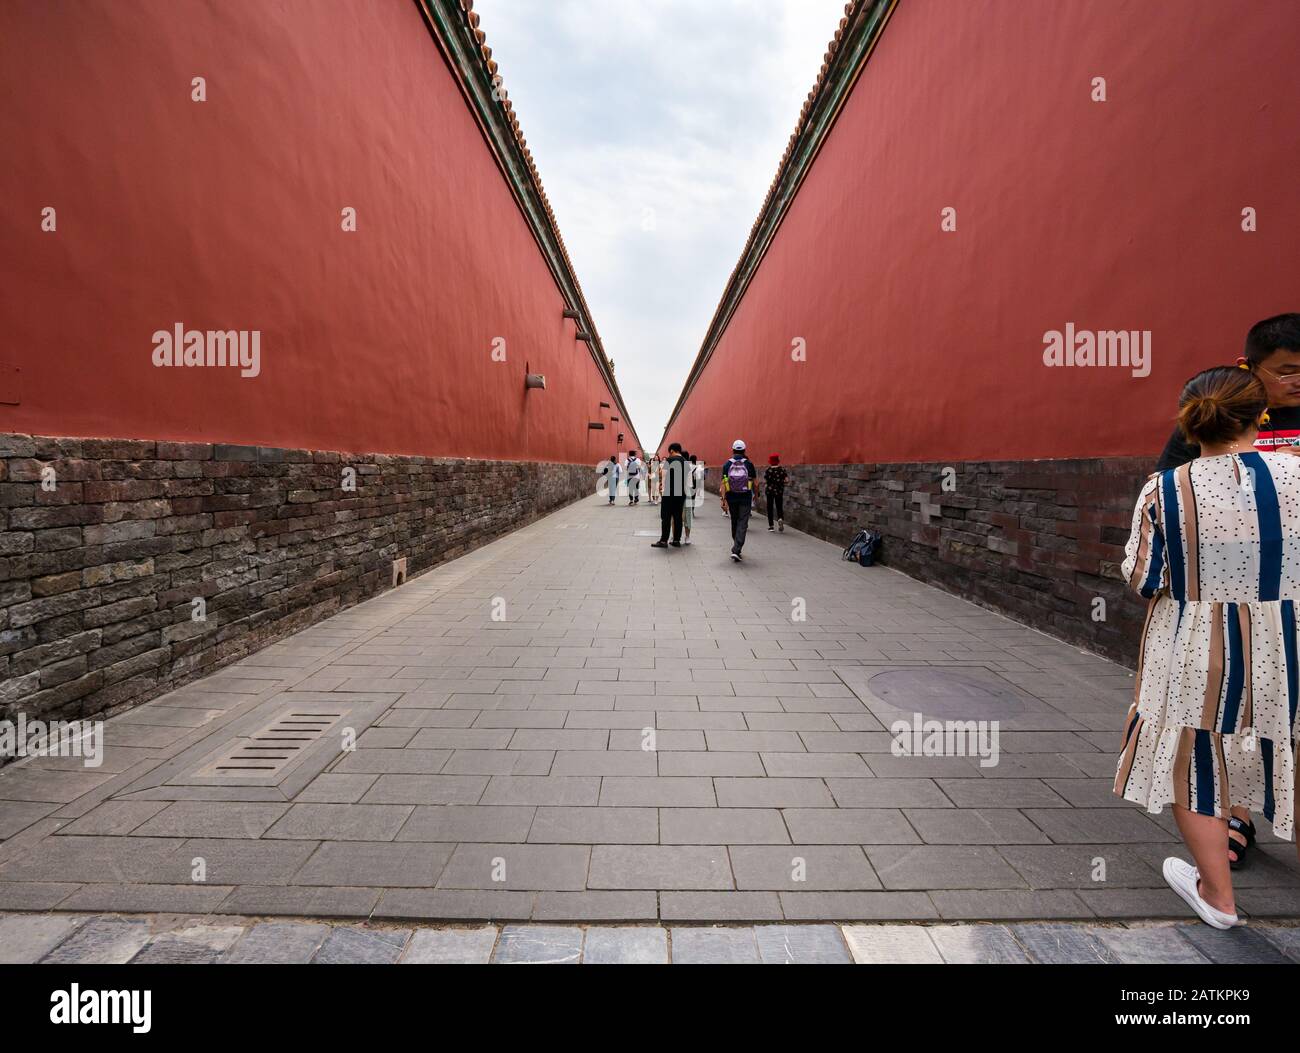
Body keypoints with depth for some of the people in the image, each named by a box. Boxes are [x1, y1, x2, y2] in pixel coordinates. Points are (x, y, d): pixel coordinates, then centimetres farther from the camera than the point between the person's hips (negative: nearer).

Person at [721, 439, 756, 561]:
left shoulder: (727, 464, 0)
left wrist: (724, 499, -6)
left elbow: (723, 483, -6)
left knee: (734, 522, 18)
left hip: (731, 497, 2)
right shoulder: (749, 463, -2)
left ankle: (736, 548, 32)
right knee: (742, 524, -2)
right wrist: (755, 494, 20)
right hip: (745, 498, -2)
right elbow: (754, 482, 5)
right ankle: (736, 550, -14)